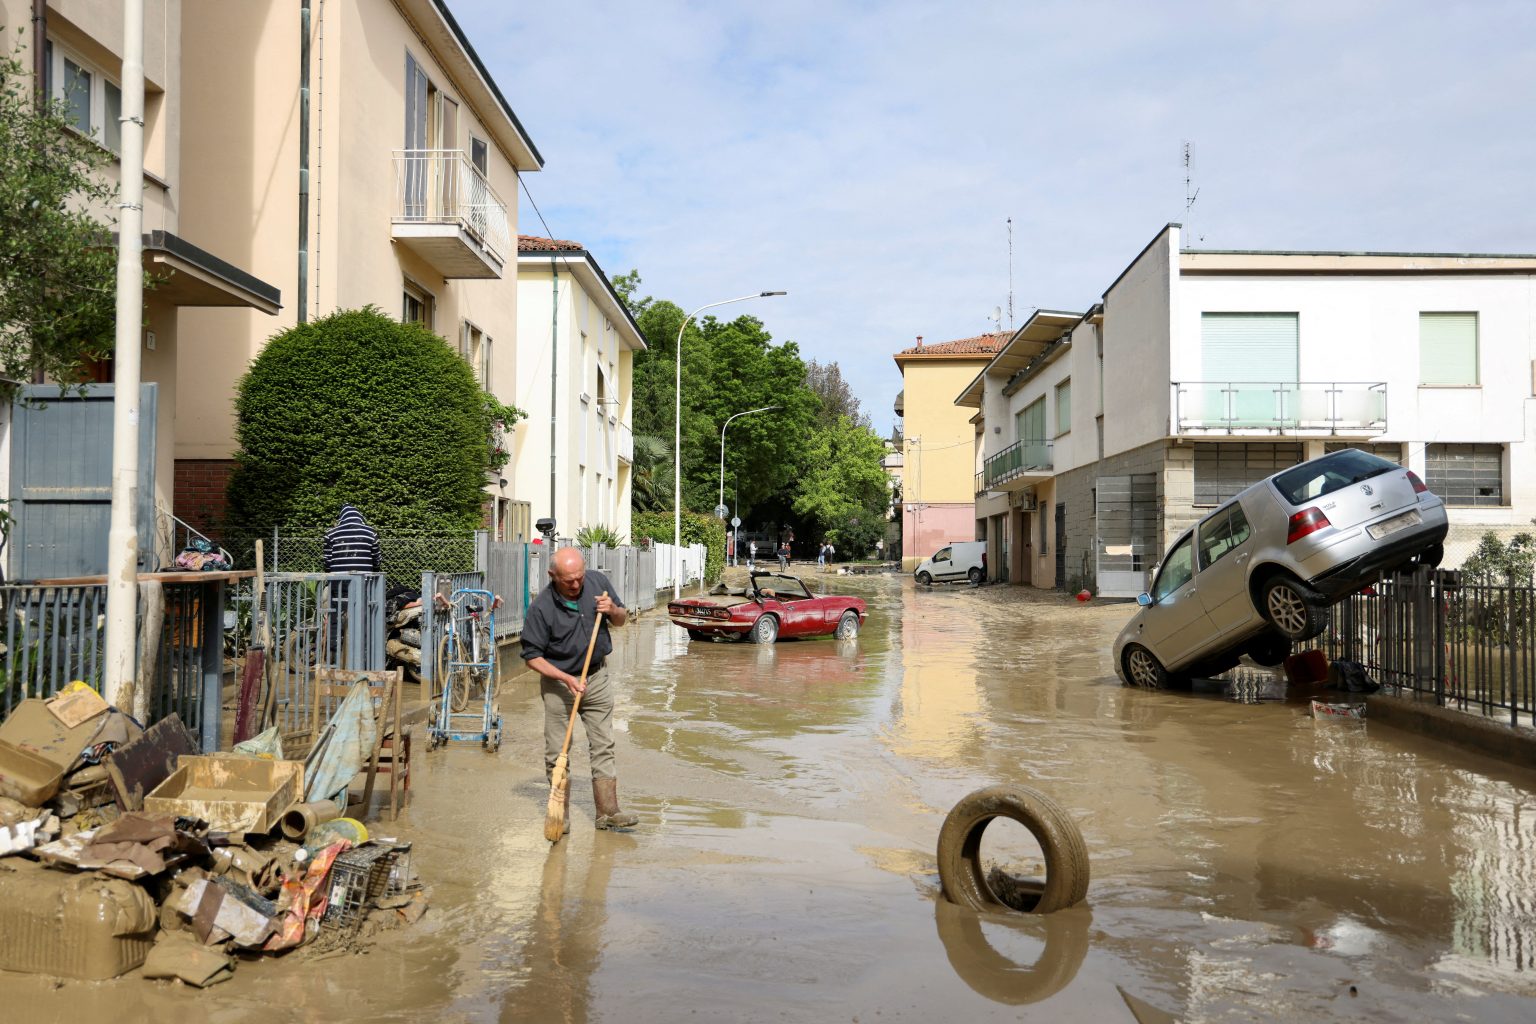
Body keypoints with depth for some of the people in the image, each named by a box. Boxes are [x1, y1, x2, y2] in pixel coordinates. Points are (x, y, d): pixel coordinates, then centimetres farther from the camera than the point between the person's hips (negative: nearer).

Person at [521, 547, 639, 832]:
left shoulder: (598, 581, -8)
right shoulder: (540, 608, -20)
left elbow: (621, 620, 7)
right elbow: (532, 656, -14)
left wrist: (613, 610, -16)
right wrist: (566, 678, -24)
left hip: (597, 676, 4)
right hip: (559, 682, -3)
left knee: (603, 746, 6)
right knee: (557, 753, 2)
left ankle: (607, 811, 13)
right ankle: (561, 816, 15)